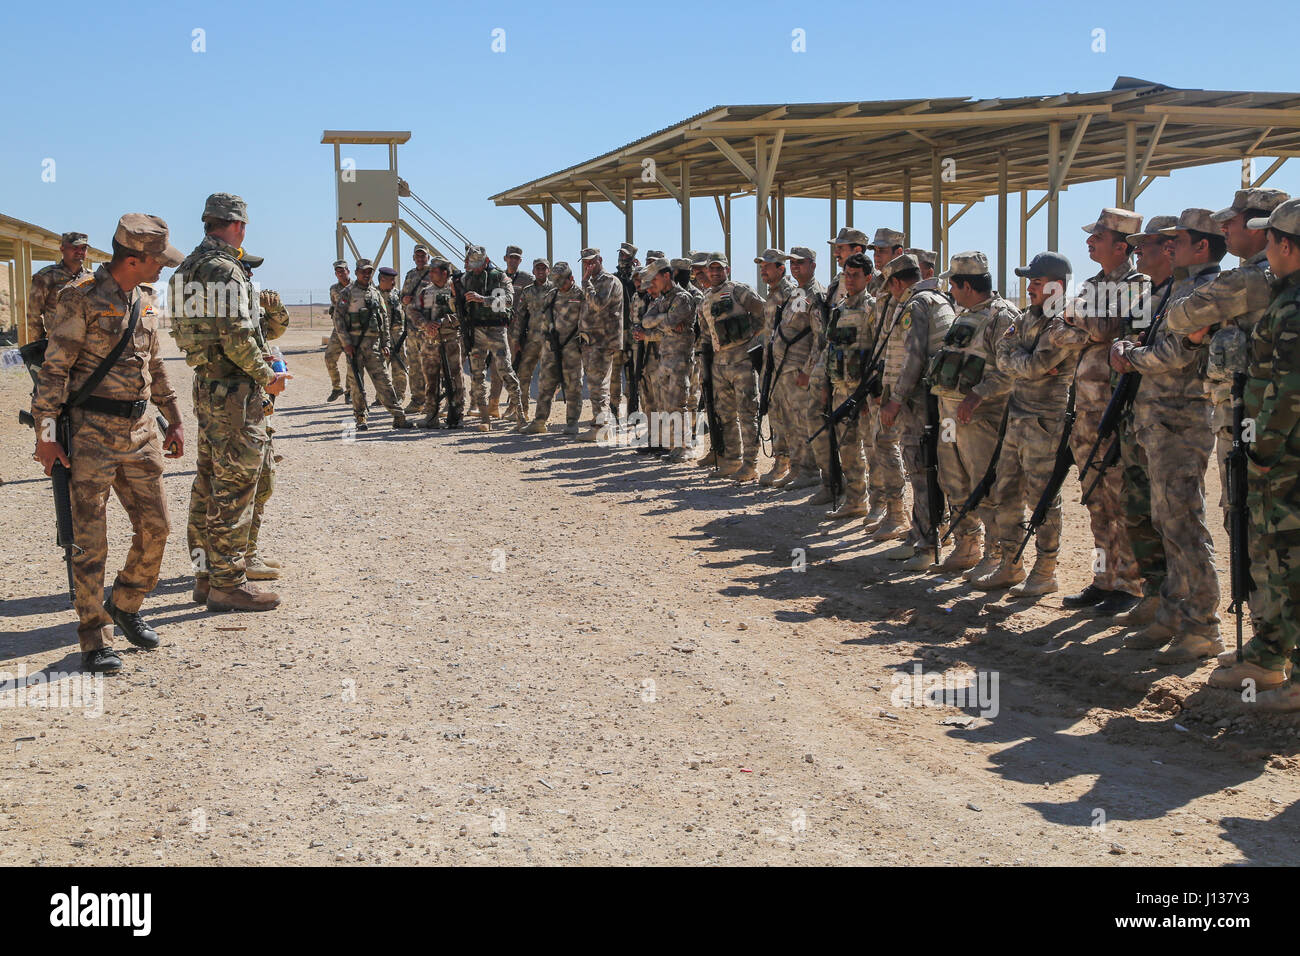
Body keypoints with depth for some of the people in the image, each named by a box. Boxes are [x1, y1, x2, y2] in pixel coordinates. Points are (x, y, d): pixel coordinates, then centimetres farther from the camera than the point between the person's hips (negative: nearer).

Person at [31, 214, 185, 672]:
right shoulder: (81, 298, -10)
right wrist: (45, 431, -14)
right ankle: (95, 639, 5)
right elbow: (54, 367, -10)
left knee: (155, 526, 6)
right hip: (92, 431, -6)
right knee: (90, 538, -2)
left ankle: (125, 605, 28)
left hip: (140, 431, 7)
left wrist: (174, 419, 21)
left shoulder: (147, 301, 11)